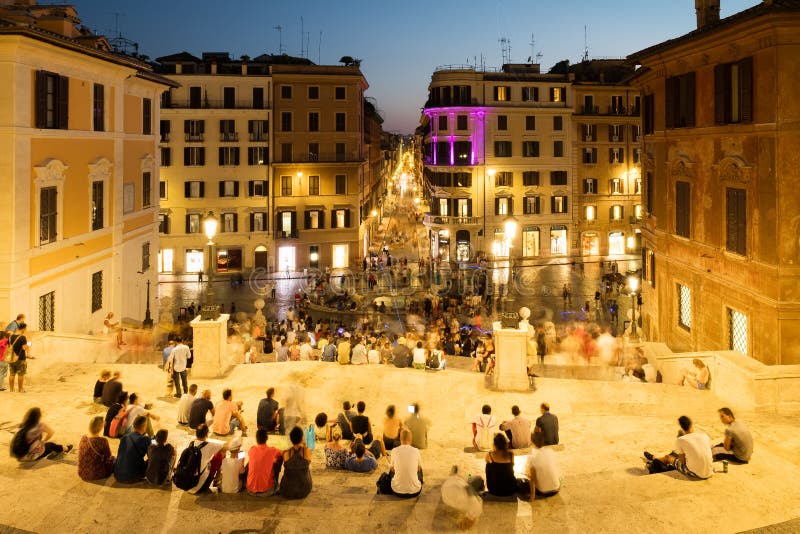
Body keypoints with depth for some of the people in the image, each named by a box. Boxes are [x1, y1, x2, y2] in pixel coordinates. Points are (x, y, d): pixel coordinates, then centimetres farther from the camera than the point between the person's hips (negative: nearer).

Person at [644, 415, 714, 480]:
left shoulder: (680, 440, -10)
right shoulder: (704, 436, 1)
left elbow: (682, 462, -3)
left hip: (695, 474, -4)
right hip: (709, 474, 4)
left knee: (668, 457, 20)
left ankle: (654, 459, 54)